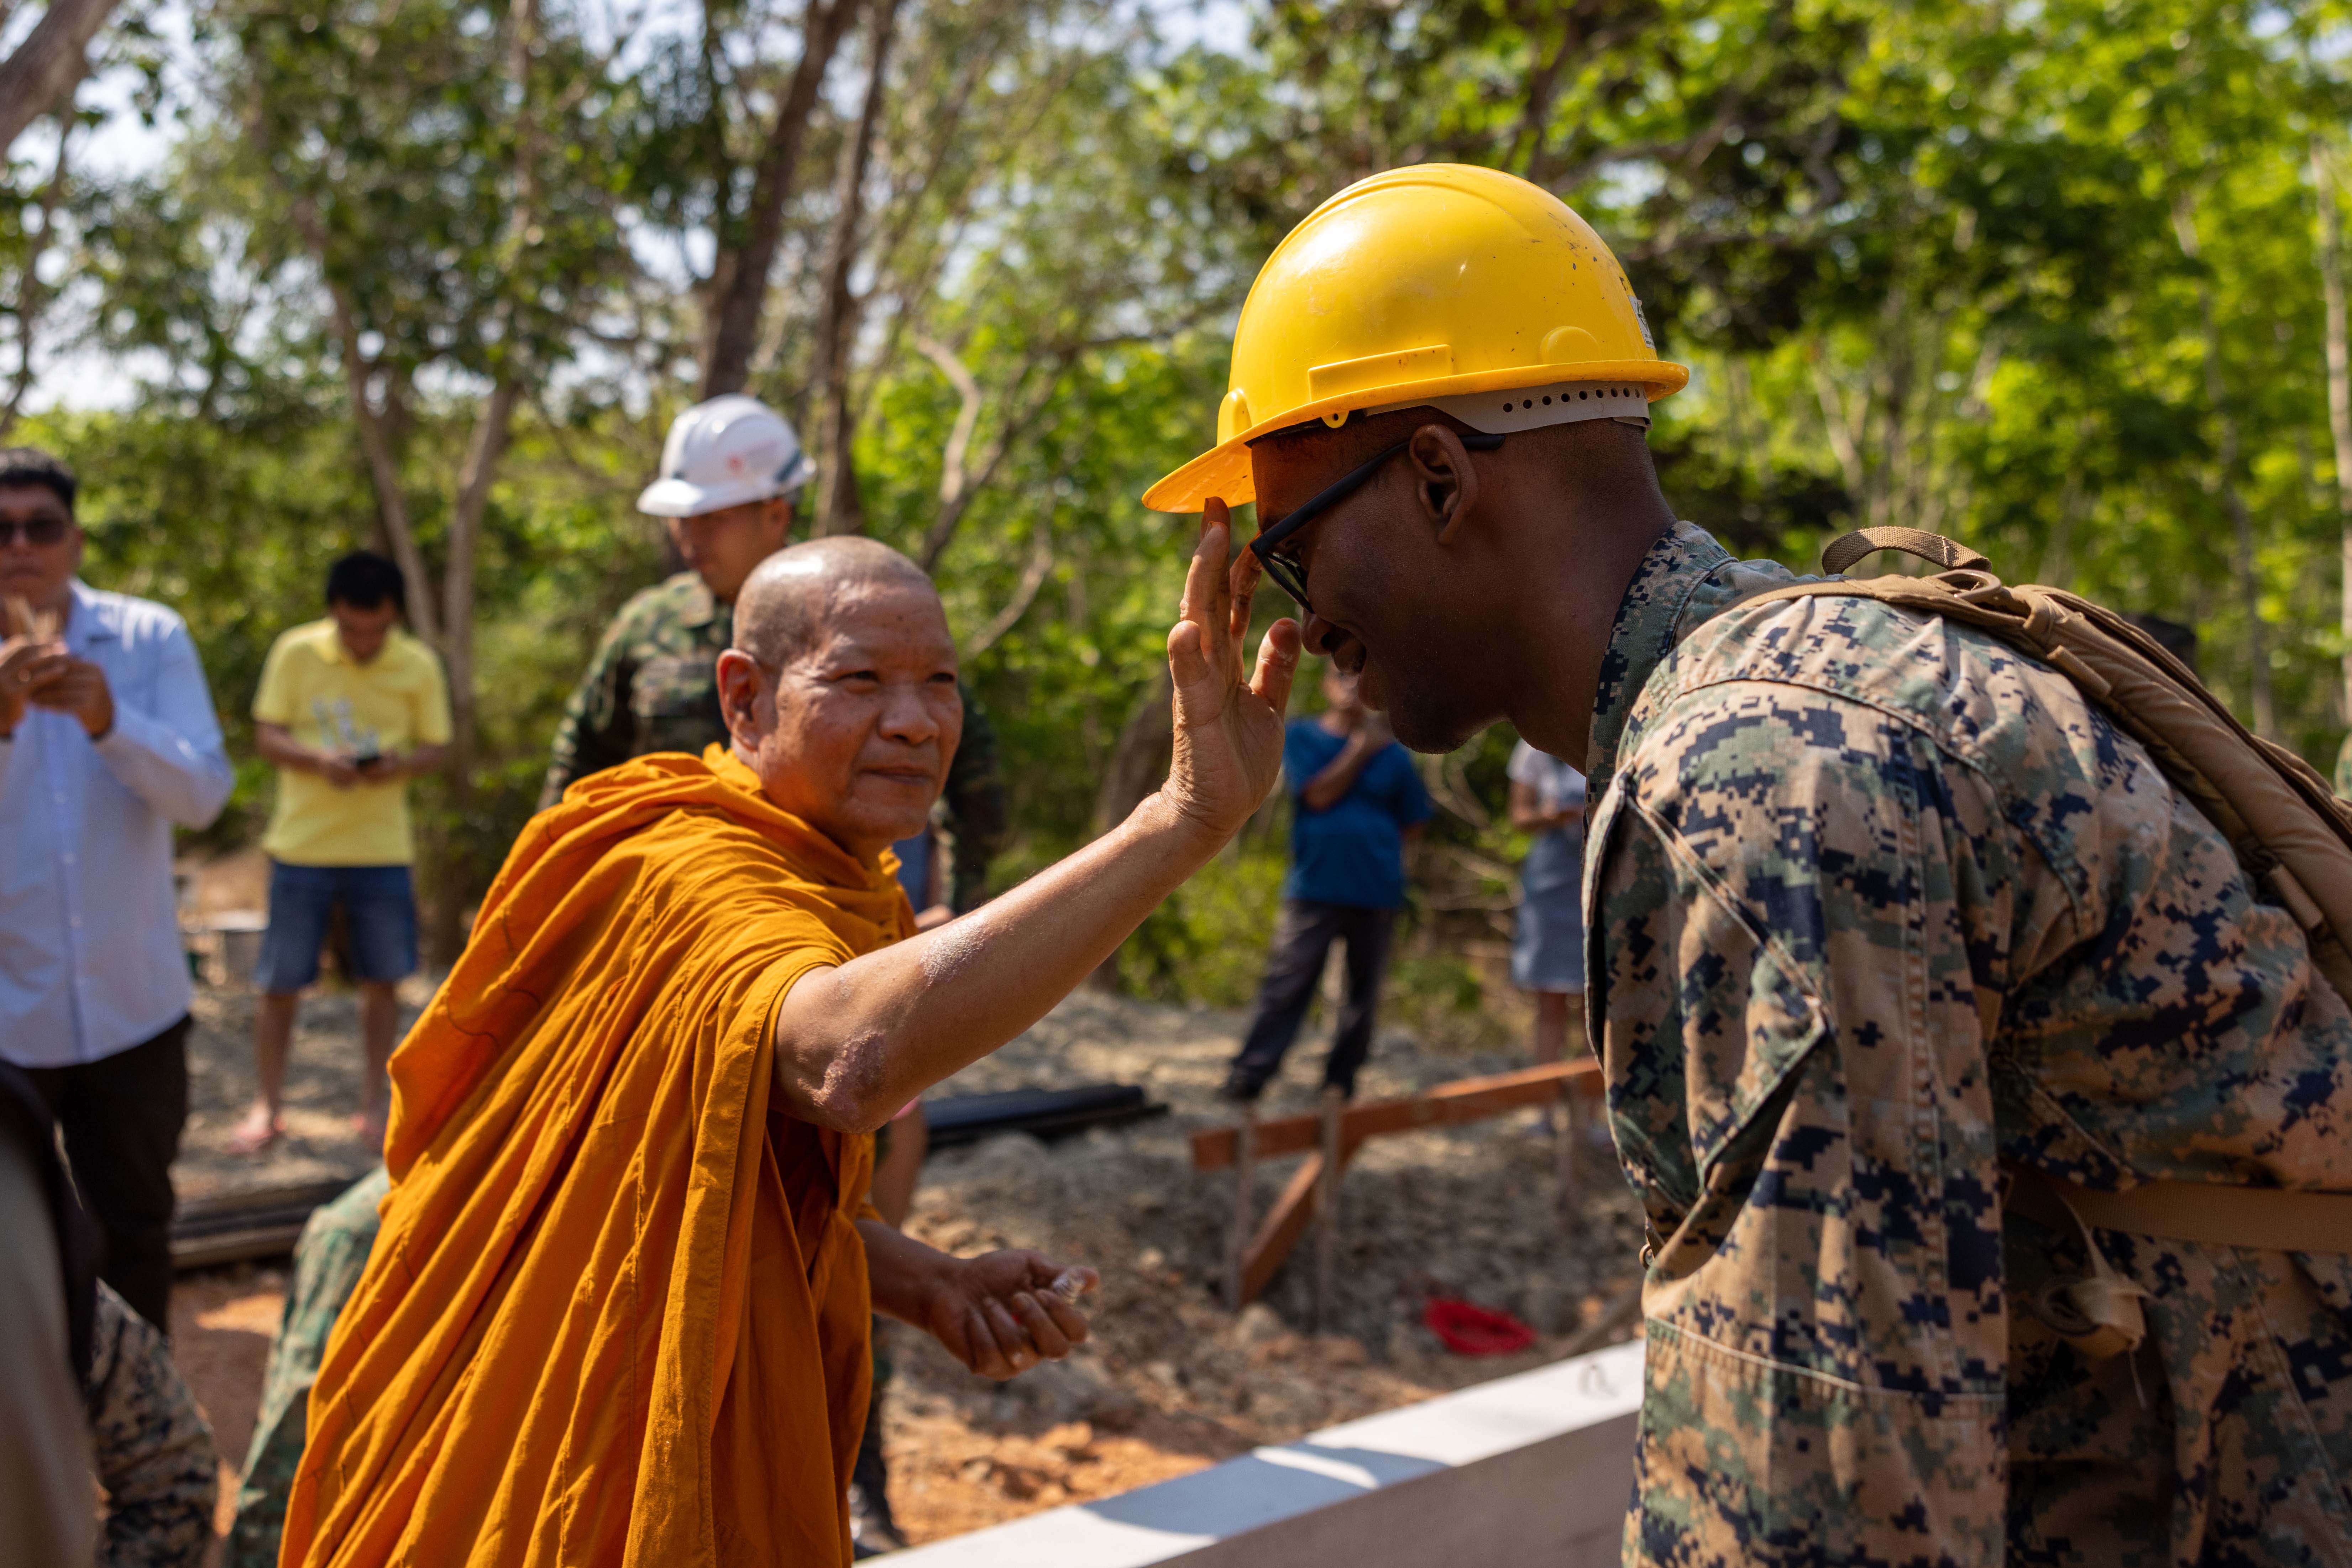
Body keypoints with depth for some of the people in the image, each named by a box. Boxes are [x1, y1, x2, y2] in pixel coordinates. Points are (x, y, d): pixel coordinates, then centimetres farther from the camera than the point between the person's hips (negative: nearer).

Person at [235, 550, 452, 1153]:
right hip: (302, 845, -1)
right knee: (279, 983, 3)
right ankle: (268, 1108, 18)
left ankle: (374, 1104, 21)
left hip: (382, 848, 1)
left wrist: (399, 765, -19)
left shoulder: (419, 666, -1)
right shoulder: (295, 652, -4)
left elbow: (437, 747, 4)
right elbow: (266, 735, -1)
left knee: (382, 980, 6)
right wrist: (318, 759, -22)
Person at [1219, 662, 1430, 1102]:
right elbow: (1319, 794, -10)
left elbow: (1413, 825, 13)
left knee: (1363, 991, 6)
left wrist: (1372, 845, 3)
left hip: (1376, 889, 2)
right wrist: (1362, 749, -5)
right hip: (1314, 888, -2)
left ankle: (1341, 1078, 17)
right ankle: (1248, 1078, -5)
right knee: (1285, 985, -8)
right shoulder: (1301, 736, 4)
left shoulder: (1390, 750, 8)